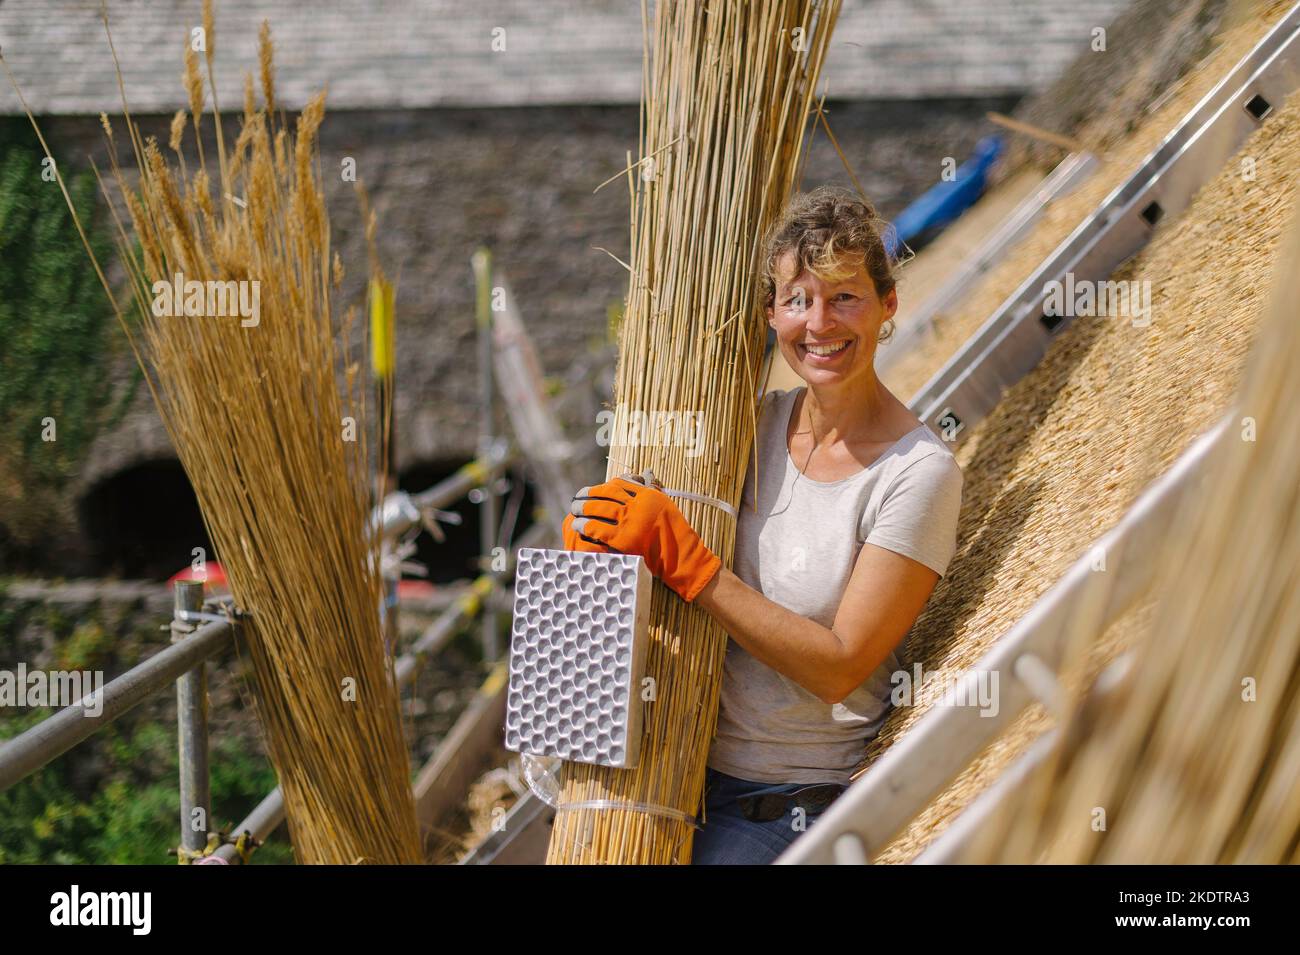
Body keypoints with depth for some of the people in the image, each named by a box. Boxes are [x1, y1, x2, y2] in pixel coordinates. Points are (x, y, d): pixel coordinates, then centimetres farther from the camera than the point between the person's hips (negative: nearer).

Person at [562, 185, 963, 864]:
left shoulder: (918, 471, -14)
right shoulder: (758, 425, 3)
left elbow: (838, 667, -18)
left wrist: (682, 558, -21)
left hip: (795, 804, -5)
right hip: (684, 766, 5)